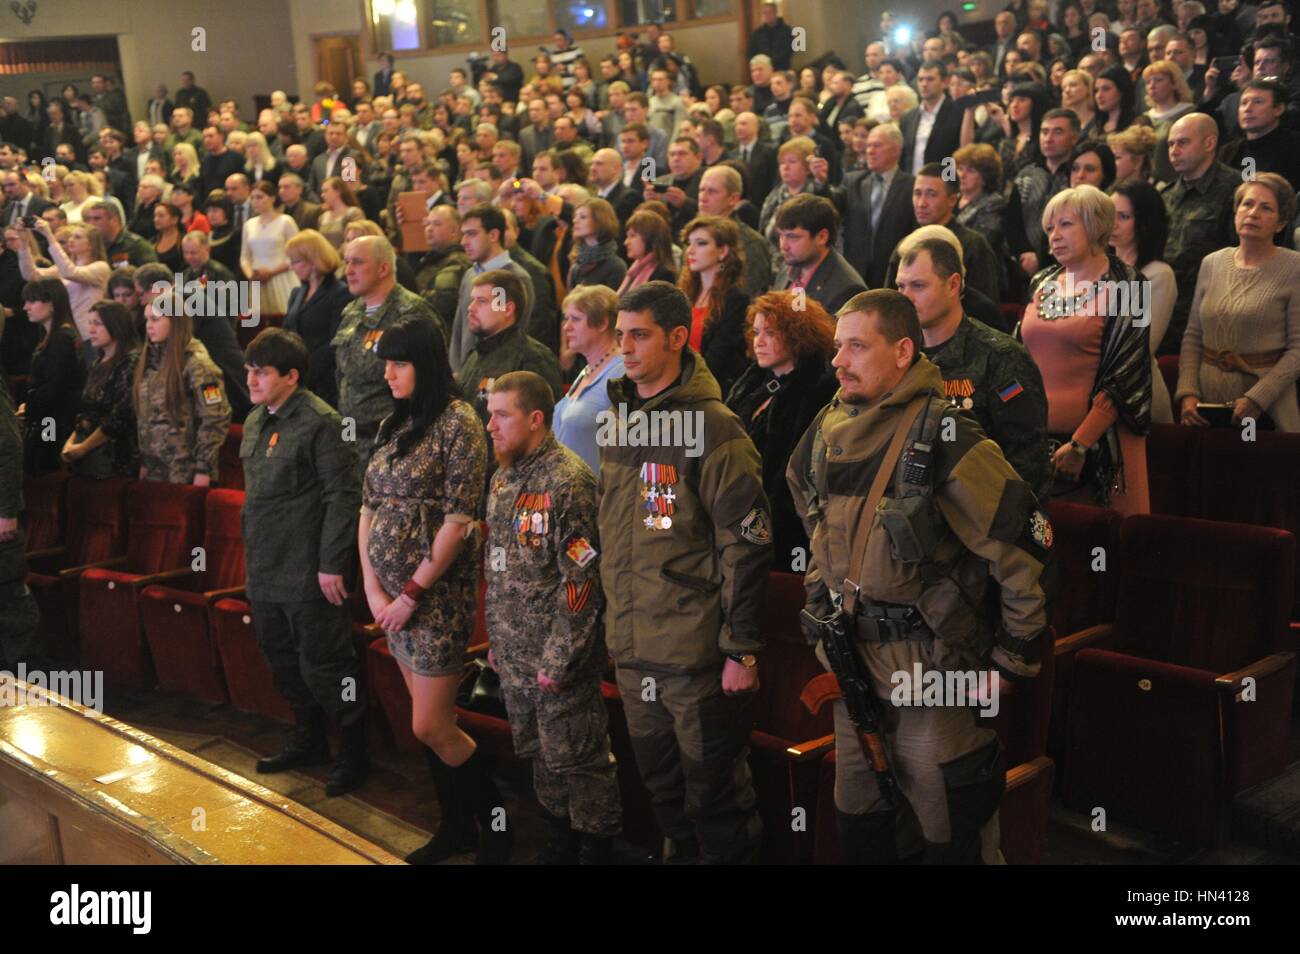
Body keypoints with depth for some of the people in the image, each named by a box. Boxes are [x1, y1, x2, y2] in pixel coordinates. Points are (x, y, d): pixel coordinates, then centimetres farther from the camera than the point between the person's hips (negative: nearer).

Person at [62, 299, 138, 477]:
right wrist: (71, 441, 1)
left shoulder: (131, 362, -10)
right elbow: (85, 413, 18)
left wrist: (82, 448, -9)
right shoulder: (98, 364, 15)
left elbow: (120, 418, -16)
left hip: (115, 462, -7)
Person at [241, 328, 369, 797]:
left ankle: (354, 754, 13)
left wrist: (332, 564, -19)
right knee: (281, 658, 19)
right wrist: (250, 550, 20)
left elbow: (343, 496, -18)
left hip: (308, 574, -9)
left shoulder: (322, 423, -16)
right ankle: (308, 740, 36)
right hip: (265, 571, 9)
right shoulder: (255, 423, 12)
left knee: (322, 664, -2)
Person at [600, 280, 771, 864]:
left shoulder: (712, 428, -12)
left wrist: (742, 649, -16)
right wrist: (614, 623, 17)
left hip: (696, 651, -7)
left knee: (714, 791, 4)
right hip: (631, 650, 7)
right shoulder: (617, 426, 10)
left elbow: (746, 546, -15)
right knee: (661, 783, 19)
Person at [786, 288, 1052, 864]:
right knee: (858, 824, 20)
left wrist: (1014, 657, -12)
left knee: (952, 838, 8)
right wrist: (821, 610, 20)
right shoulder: (828, 434, 4)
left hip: (934, 675, -7)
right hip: (855, 670, 7)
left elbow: (1024, 545, -18)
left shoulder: (944, 438, -19)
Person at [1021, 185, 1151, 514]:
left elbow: (1125, 380, -11)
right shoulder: (1042, 284, 13)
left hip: (1096, 441, -5)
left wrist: (1080, 444, -16)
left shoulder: (1122, 288, -4)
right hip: (1035, 438, 5)